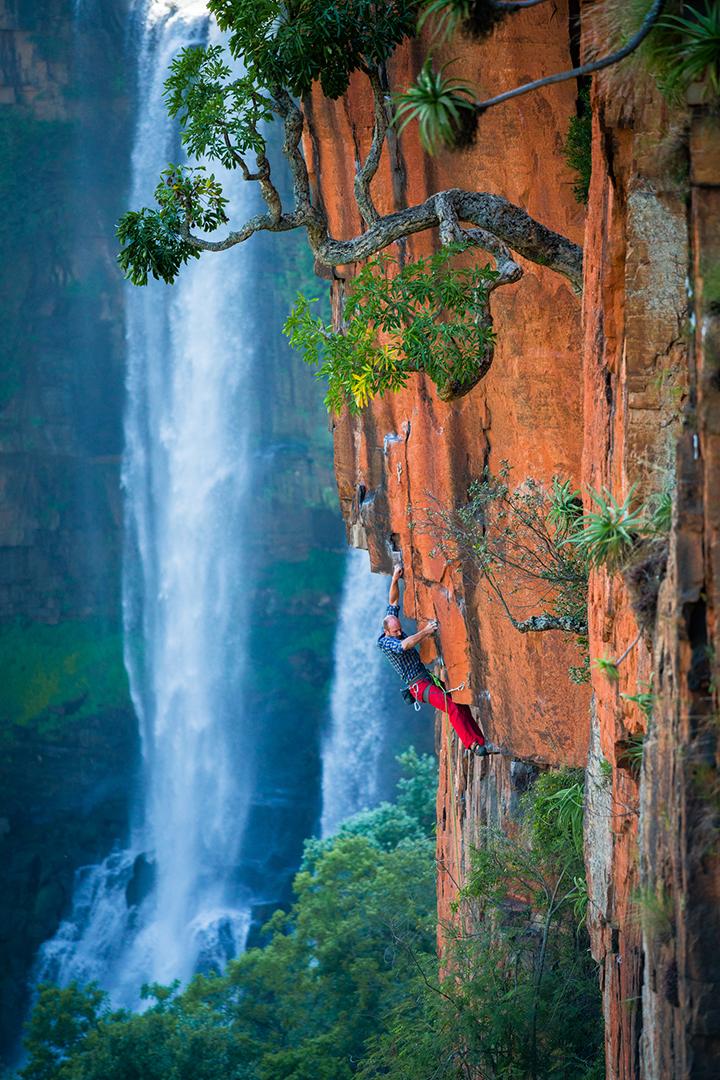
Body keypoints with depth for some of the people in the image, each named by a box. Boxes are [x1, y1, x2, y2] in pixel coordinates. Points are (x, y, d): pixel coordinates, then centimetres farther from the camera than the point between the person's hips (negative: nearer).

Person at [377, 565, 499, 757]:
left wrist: (395, 580, 9)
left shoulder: (394, 628, 11)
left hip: (428, 678, 9)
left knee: (462, 706, -2)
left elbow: (393, 602, 18)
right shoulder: (384, 642, -12)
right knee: (452, 707, -26)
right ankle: (473, 745, -31)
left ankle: (482, 742, -4)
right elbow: (404, 645, -32)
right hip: (418, 685, -9)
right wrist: (425, 631, -37)